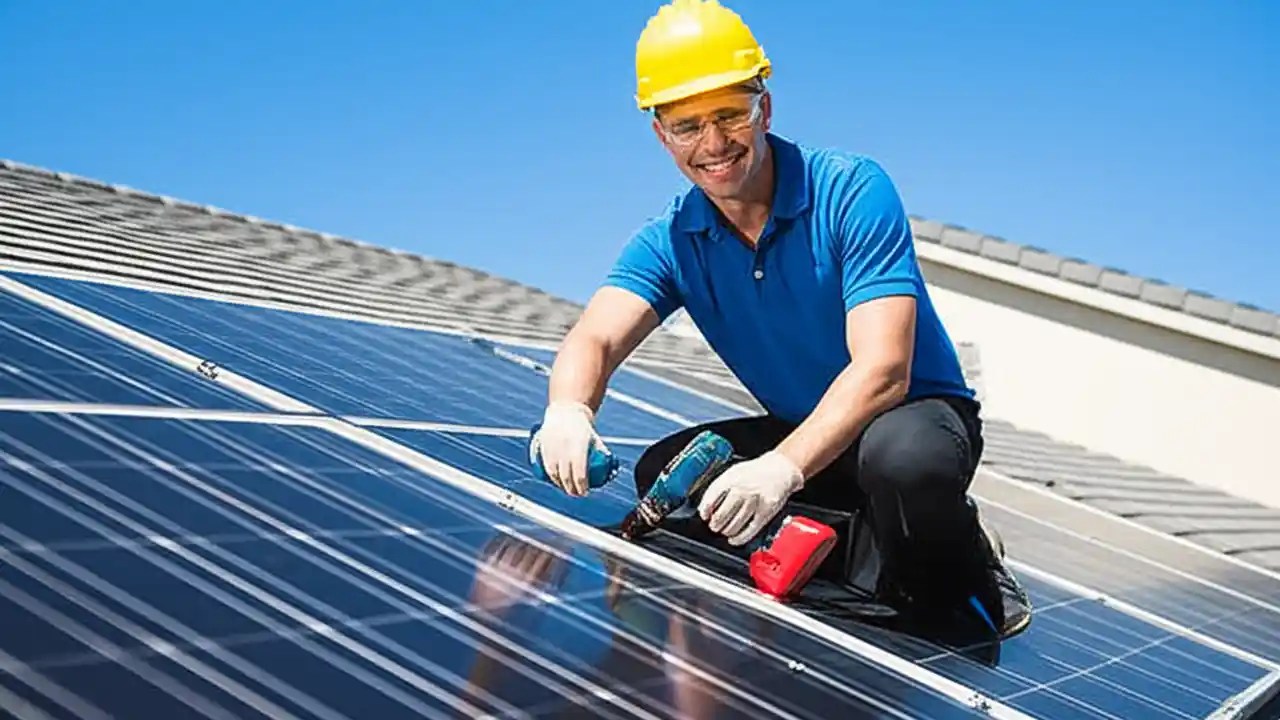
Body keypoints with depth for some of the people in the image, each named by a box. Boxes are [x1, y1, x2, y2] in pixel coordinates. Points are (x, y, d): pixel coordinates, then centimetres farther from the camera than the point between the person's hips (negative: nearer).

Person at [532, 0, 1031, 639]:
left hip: (921, 414, -5)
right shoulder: (670, 243, -6)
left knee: (902, 456, -40)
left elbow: (882, 370, -31)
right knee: (664, 473, -16)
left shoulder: (852, 191, -21)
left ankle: (967, 573, -6)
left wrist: (783, 467, -47)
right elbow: (595, 340, -21)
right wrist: (568, 410, -47)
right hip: (807, 432, 6)